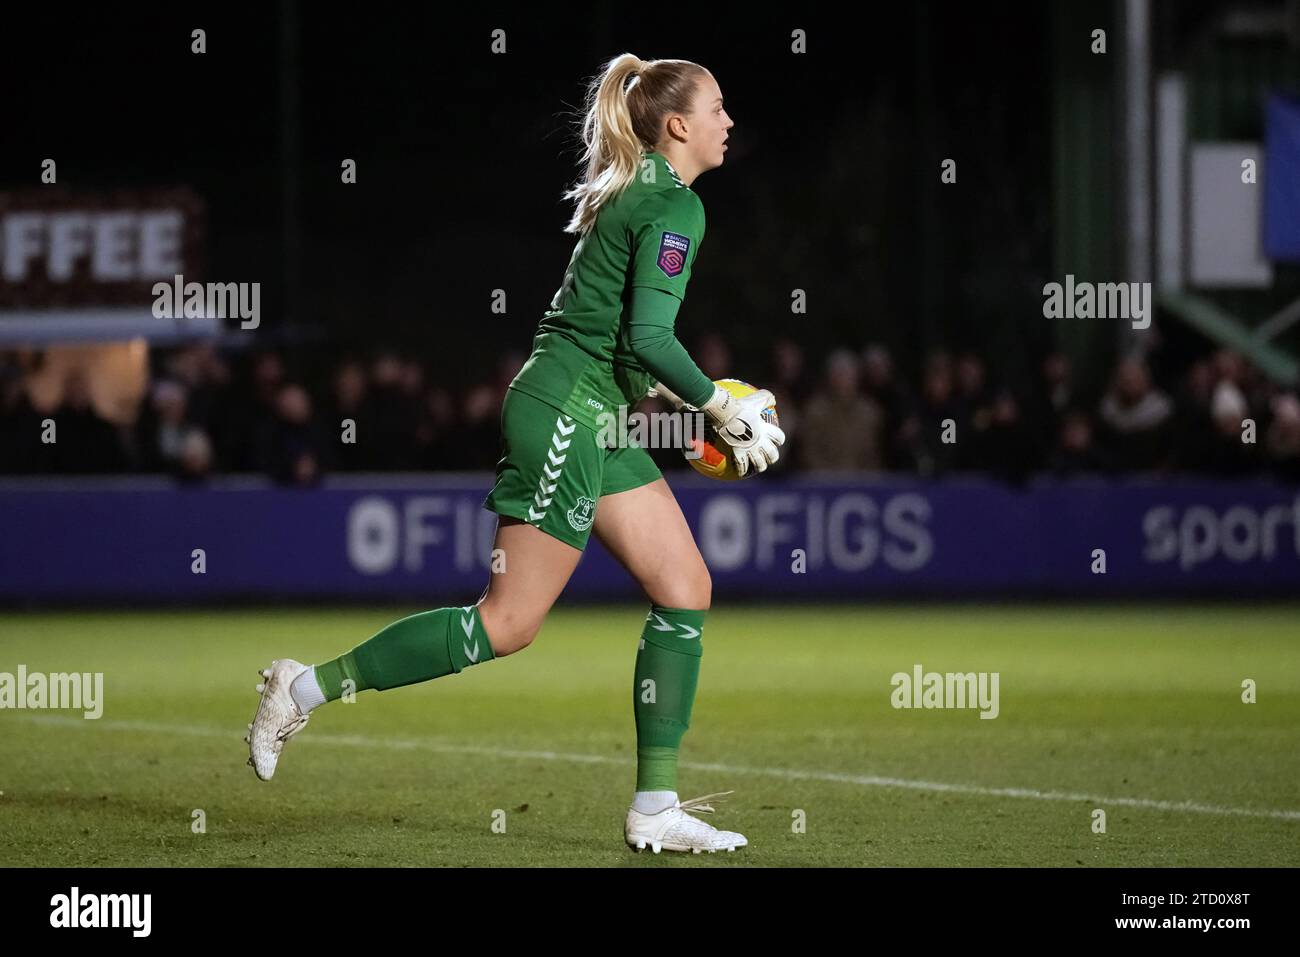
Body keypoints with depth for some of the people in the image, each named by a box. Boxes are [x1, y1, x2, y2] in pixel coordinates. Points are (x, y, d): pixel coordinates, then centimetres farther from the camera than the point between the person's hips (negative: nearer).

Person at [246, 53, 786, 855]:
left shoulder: (638, 195, 17)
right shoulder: (676, 207, -13)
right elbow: (648, 335, -23)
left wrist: (672, 393, 20)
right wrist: (720, 408, -13)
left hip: (595, 423, 10)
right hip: (563, 411, -10)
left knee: (686, 591, 4)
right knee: (510, 622, -8)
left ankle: (656, 808, 3)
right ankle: (308, 687, 0)